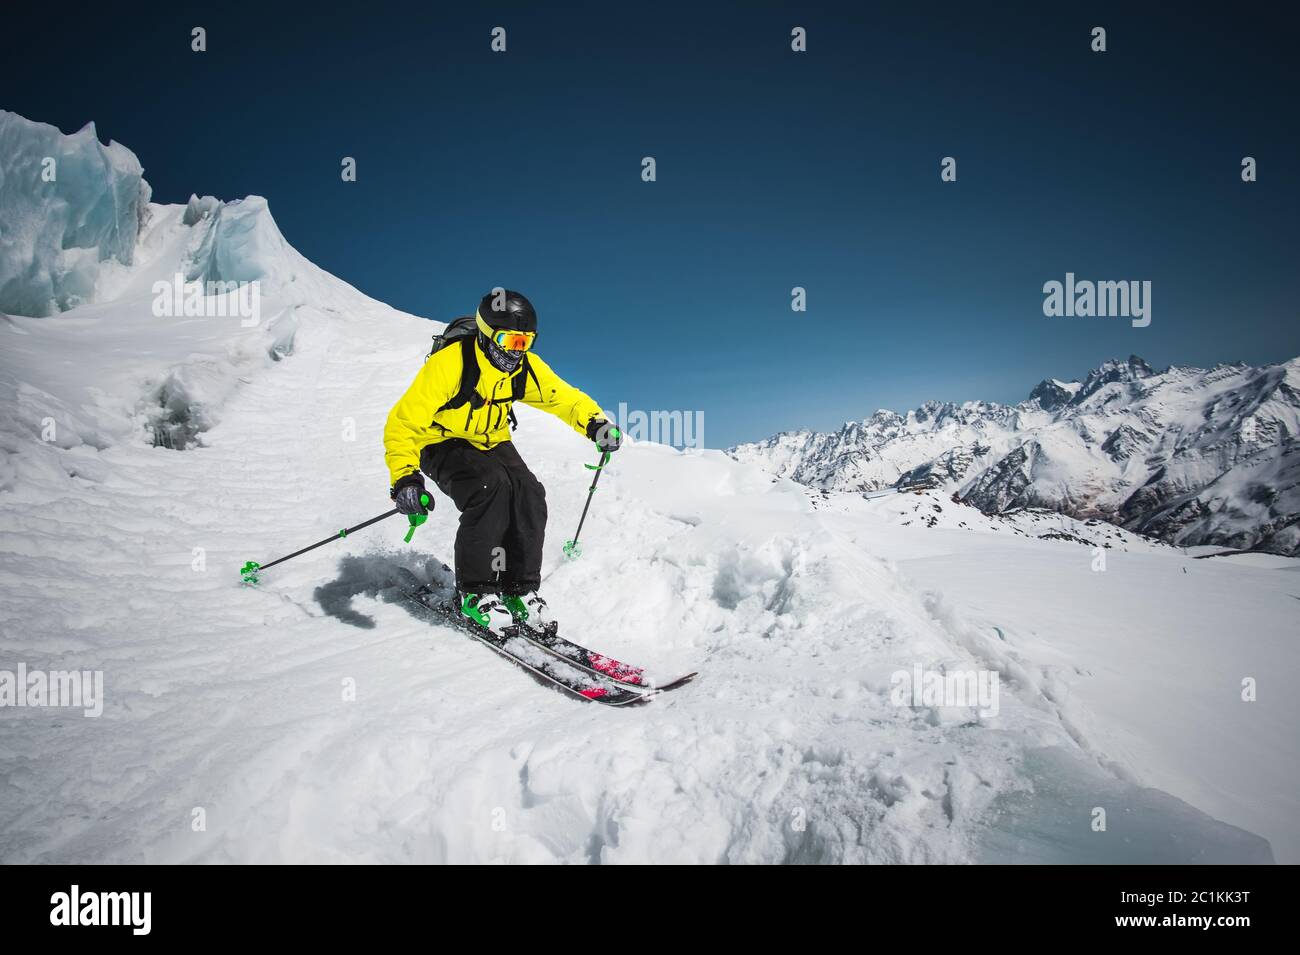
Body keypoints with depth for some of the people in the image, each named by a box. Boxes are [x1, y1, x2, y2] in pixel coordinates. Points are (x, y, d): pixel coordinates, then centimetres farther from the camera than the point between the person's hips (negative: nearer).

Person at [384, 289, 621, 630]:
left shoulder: (526, 367, -11)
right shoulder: (449, 363, -27)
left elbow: (565, 397, 2)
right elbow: (403, 422, -27)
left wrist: (594, 422, -20)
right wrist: (405, 477, -40)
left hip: (492, 444, 5)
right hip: (444, 445, -5)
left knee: (530, 495, -21)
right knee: (491, 487, -32)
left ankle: (519, 590, -7)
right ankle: (474, 592, -19)